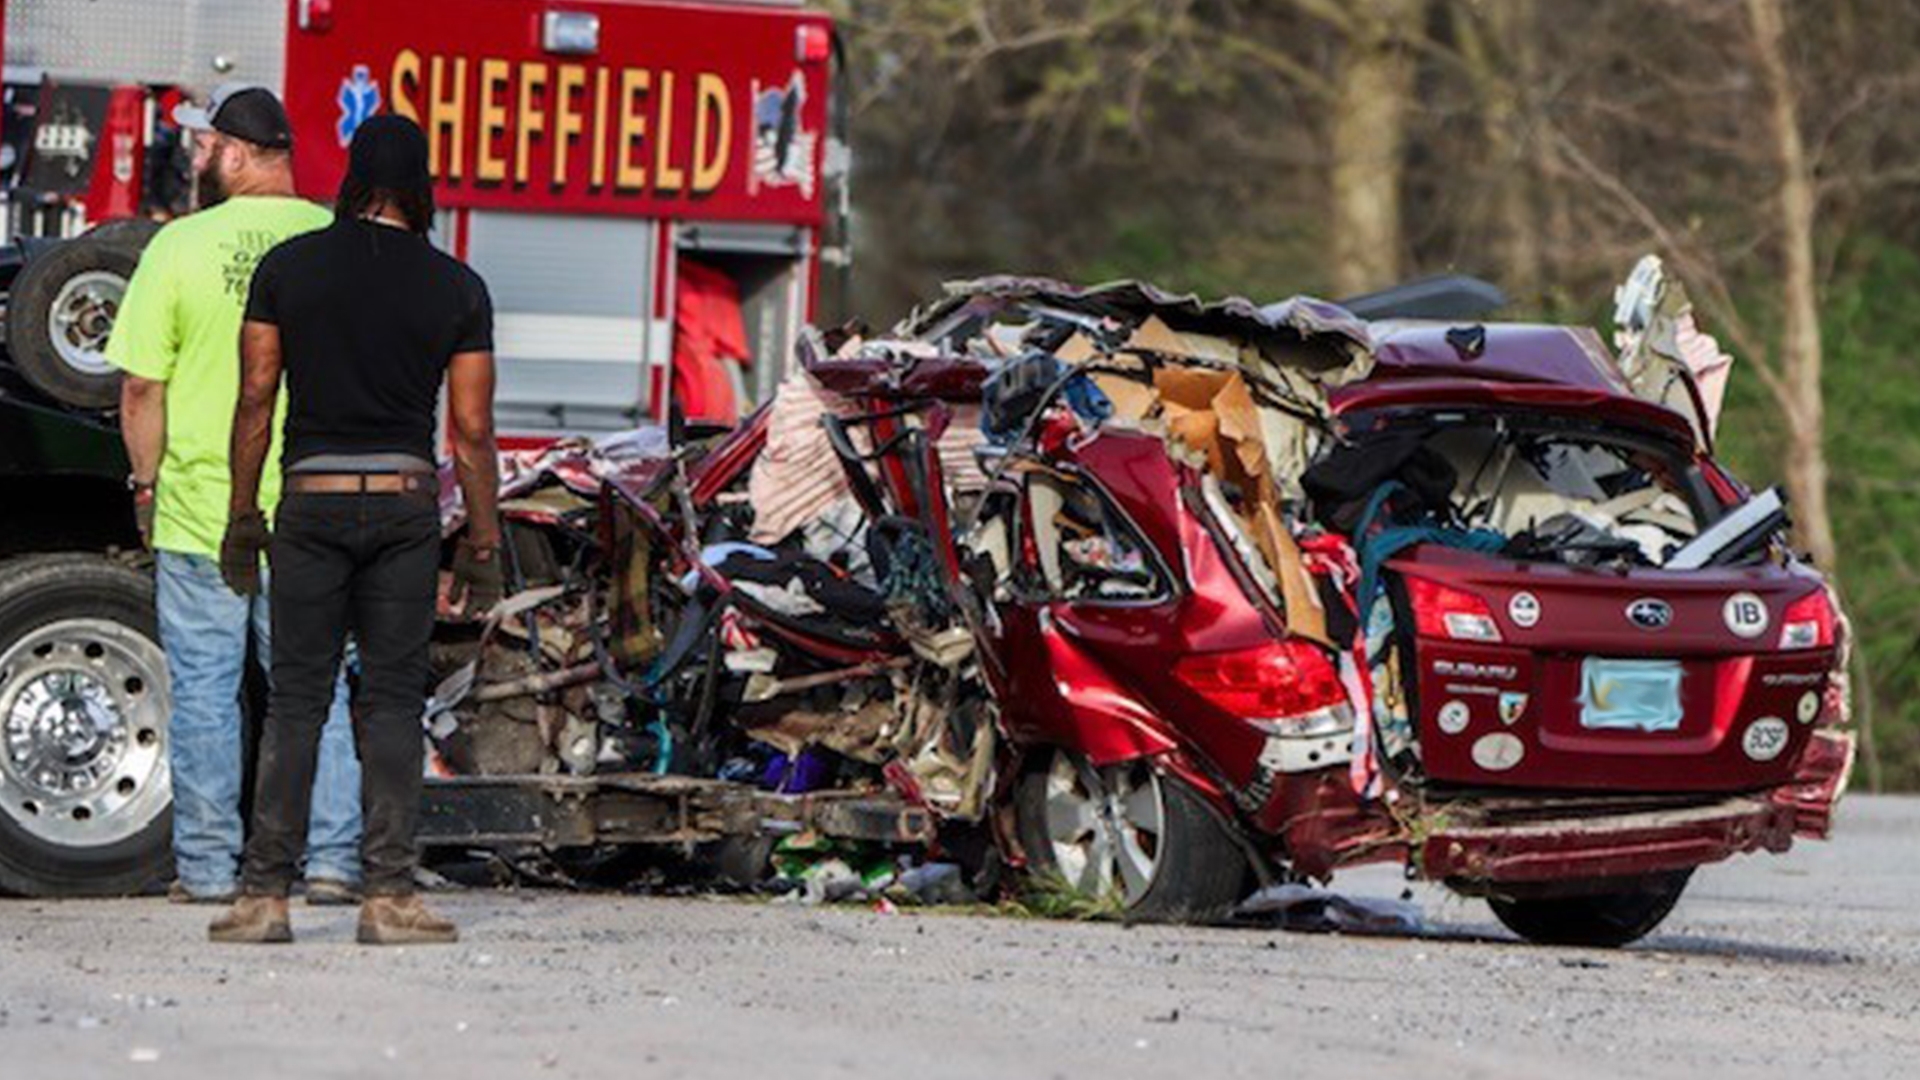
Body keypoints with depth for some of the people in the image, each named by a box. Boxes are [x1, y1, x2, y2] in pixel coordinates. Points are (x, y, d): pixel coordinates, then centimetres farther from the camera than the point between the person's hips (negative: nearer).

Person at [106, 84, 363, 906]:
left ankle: (208, 867, 7)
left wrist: (147, 481, 8)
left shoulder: (182, 245, -8)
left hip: (200, 510, -2)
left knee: (204, 690, 5)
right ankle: (332, 859, 5)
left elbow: (141, 386, -6)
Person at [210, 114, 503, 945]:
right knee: (392, 700, 3)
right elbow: (471, 430, 1)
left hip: (312, 501, 0)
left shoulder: (288, 268, 1)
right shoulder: (456, 288, 1)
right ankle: (388, 895, -1)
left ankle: (265, 894, -2)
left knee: (295, 699, 3)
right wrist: (483, 544, 7)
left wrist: (242, 517, 9)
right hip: (406, 501, 0)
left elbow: (256, 400, 2)